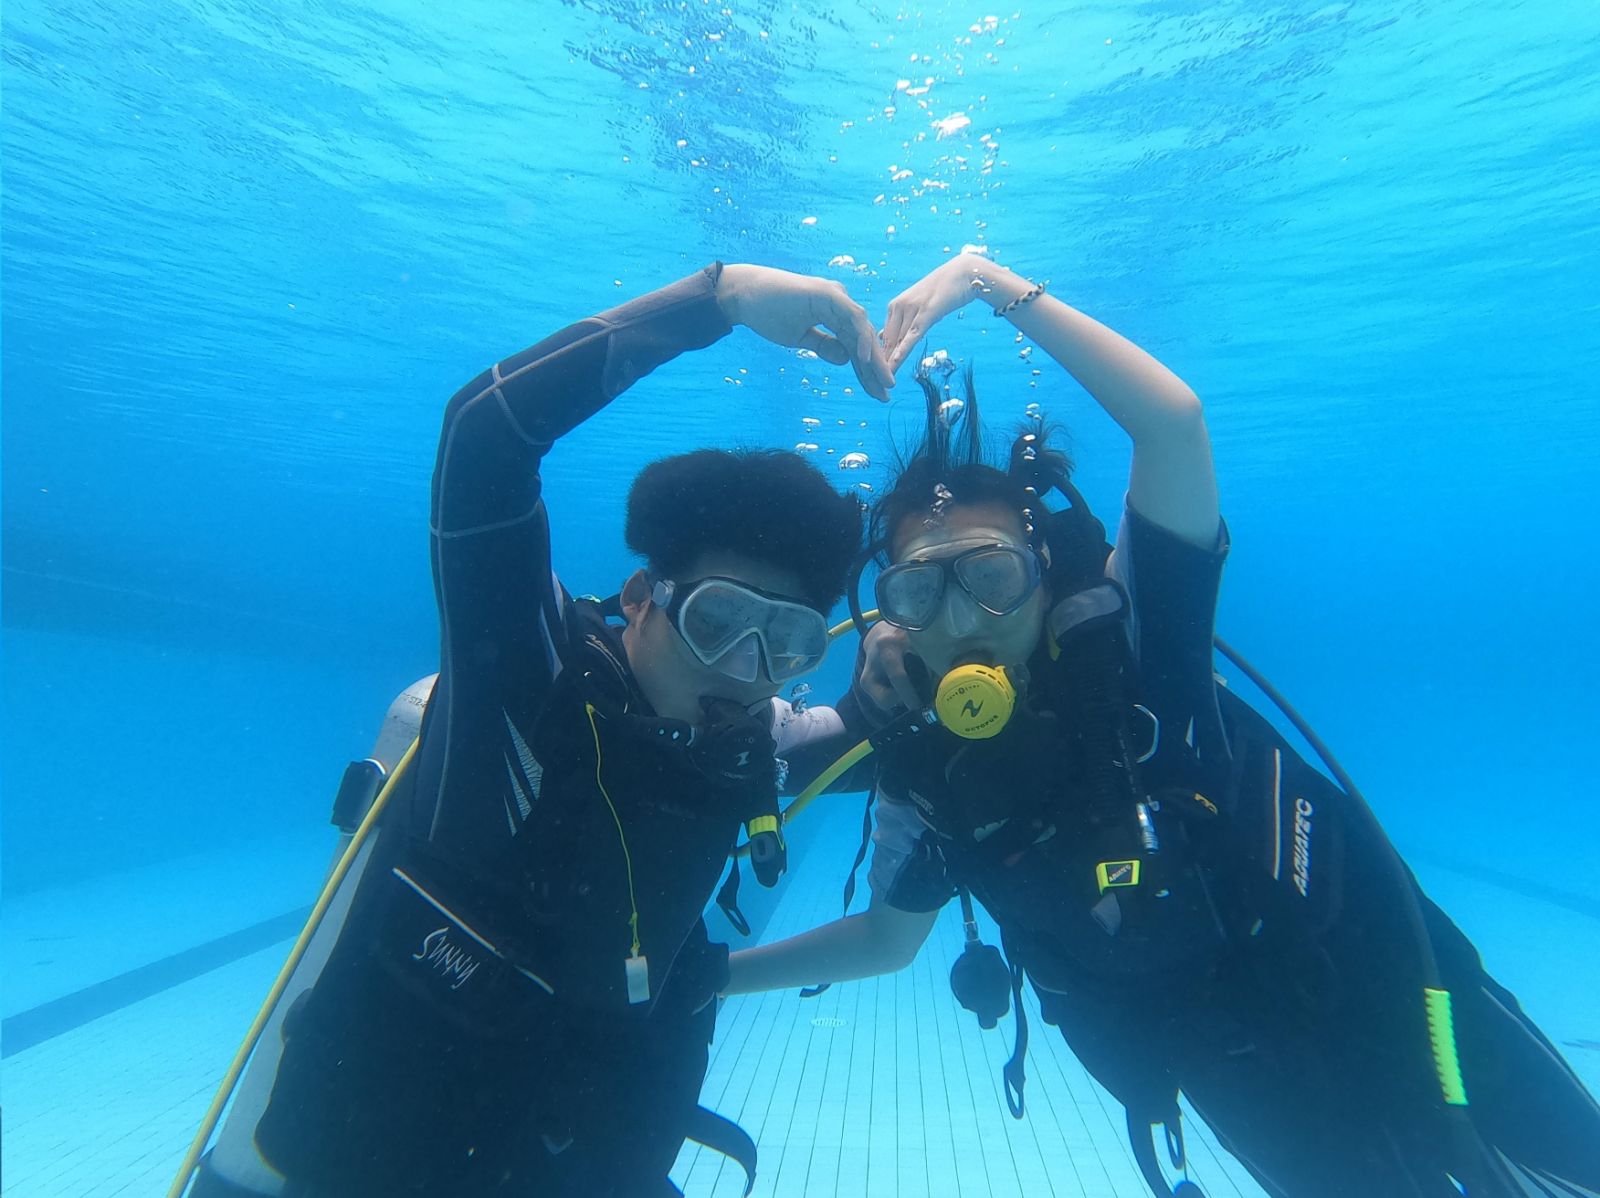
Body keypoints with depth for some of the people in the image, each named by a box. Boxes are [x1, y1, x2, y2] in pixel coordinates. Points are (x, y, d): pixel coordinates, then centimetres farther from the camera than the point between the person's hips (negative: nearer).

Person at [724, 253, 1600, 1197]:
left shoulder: (1126, 638, -25)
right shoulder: (921, 765, -15)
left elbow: (1174, 419, -38)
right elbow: (887, 937, 1)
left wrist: (997, 285, -34)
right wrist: (711, 972, 4)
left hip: (1371, 983, -2)